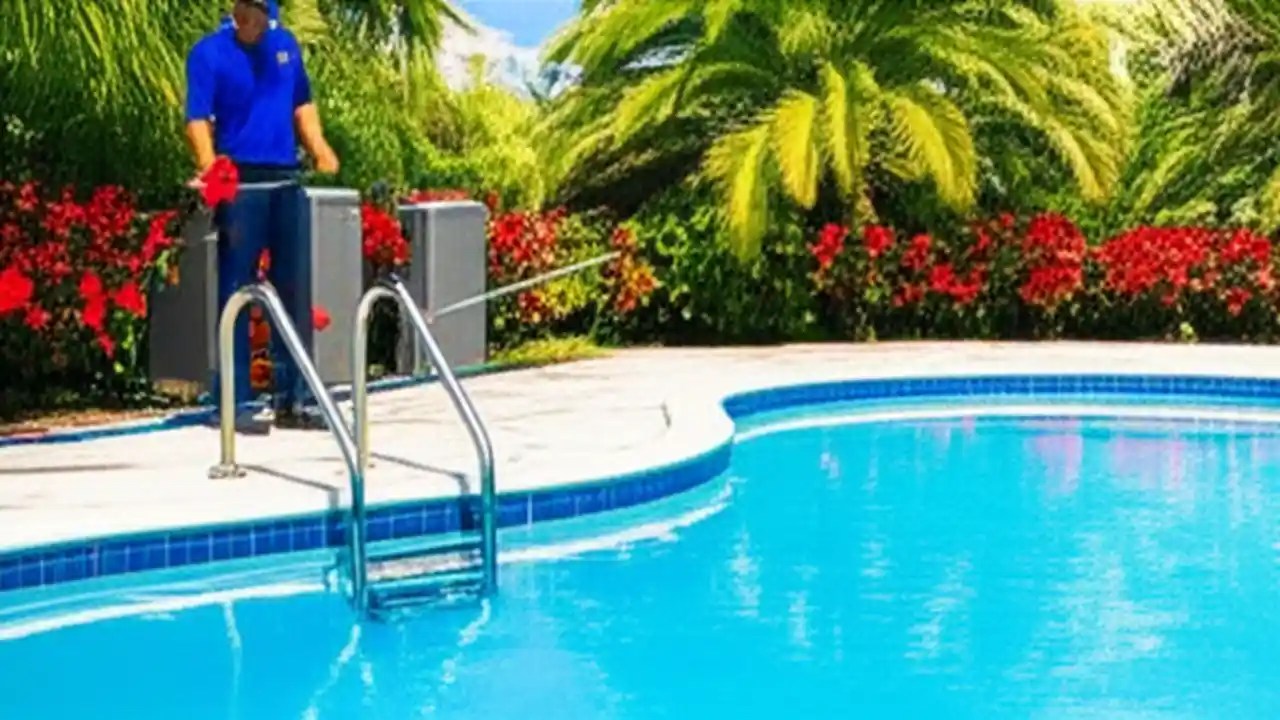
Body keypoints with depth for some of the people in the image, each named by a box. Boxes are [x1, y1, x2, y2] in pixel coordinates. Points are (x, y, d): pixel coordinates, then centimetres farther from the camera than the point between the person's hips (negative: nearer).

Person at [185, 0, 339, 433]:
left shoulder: (286, 45, 11)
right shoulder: (210, 53, -5)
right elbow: (198, 119, -14)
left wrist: (318, 148, 2)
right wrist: (209, 165, -31)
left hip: (286, 182, 6)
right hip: (240, 185, -6)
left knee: (295, 291, 9)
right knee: (236, 294, -2)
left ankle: (292, 400, 18)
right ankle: (235, 403, 3)